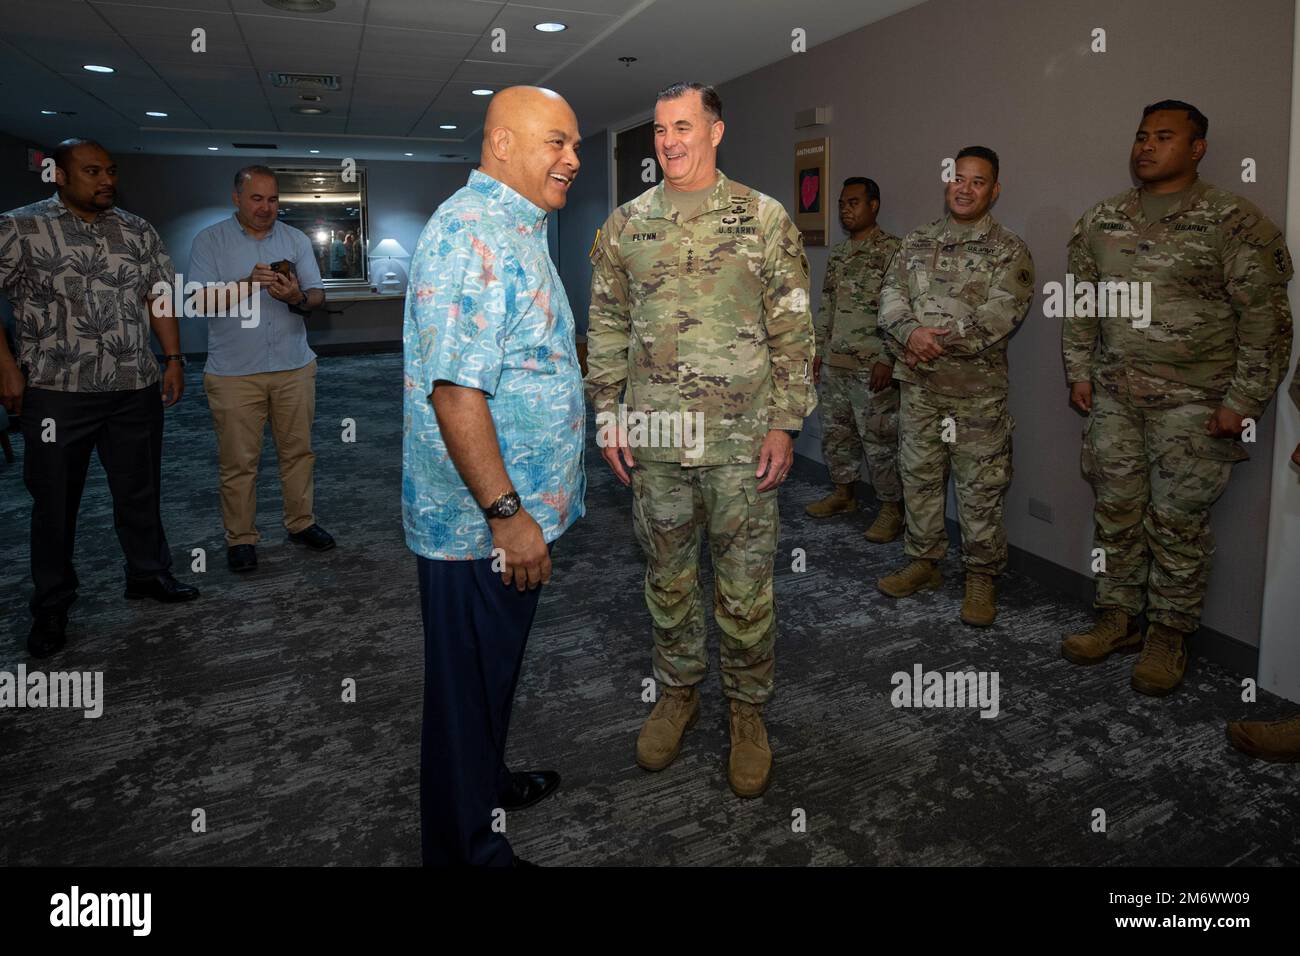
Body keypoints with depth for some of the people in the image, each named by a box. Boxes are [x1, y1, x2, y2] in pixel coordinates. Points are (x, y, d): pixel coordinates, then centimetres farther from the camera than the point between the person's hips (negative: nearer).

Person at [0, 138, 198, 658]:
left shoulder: (138, 230, 9)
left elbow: (160, 296, 10)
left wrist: (174, 358, 3)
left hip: (136, 390, 3)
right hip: (55, 393, -3)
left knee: (140, 490, 13)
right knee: (54, 500, 7)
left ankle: (149, 574, 31)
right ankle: (51, 606, 20)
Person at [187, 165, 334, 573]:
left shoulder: (296, 239, 10)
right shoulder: (210, 241, 1)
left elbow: (318, 296, 4)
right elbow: (202, 301, -9)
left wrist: (298, 298, -19)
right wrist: (248, 285, -25)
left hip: (294, 367, 3)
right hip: (234, 372, -3)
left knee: (299, 450, 9)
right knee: (238, 461, 2)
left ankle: (301, 522, 23)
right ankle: (241, 538, 13)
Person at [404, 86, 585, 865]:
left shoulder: (516, 228, 15)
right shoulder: (472, 233, -20)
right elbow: (454, 388, -27)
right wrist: (506, 511, -26)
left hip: (516, 508, 10)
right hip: (481, 519, -10)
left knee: (497, 667, 25)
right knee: (471, 679, 7)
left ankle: (488, 782, 46)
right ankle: (468, 845, 26)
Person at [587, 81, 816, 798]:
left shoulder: (764, 219, 0)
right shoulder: (626, 224, 7)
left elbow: (793, 331, -2)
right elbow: (607, 327, 10)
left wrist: (785, 424, -7)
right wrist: (608, 415, 3)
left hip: (742, 439, -2)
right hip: (653, 439, 3)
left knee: (745, 584, 6)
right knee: (668, 577, 14)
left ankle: (747, 709, 25)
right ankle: (677, 692, 33)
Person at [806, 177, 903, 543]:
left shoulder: (892, 251, -9)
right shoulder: (837, 255, 15)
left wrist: (886, 359, -19)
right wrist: (819, 349, 16)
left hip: (872, 366, -8)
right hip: (835, 363, 8)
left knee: (880, 439, -3)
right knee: (835, 431, 15)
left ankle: (891, 507, 9)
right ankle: (844, 492, 31)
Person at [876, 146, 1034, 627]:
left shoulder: (1009, 250, -2)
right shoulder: (917, 242, 11)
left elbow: (999, 317, -14)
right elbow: (891, 297, 2)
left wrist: (939, 341, -17)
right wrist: (911, 333, -17)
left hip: (978, 390, -4)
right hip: (919, 387, 4)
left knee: (981, 488, 2)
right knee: (919, 477, 13)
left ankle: (981, 576, 16)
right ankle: (923, 562, 28)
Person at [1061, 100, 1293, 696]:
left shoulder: (1233, 222, -7)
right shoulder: (1099, 221, 8)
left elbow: (1265, 318, -7)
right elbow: (1080, 302, 16)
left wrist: (1243, 401, -11)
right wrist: (1079, 371, 10)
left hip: (1192, 402, -4)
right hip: (1114, 396, 5)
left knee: (1178, 521, 2)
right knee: (1116, 512, 10)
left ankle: (1169, 635, 18)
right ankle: (1118, 619, 24)